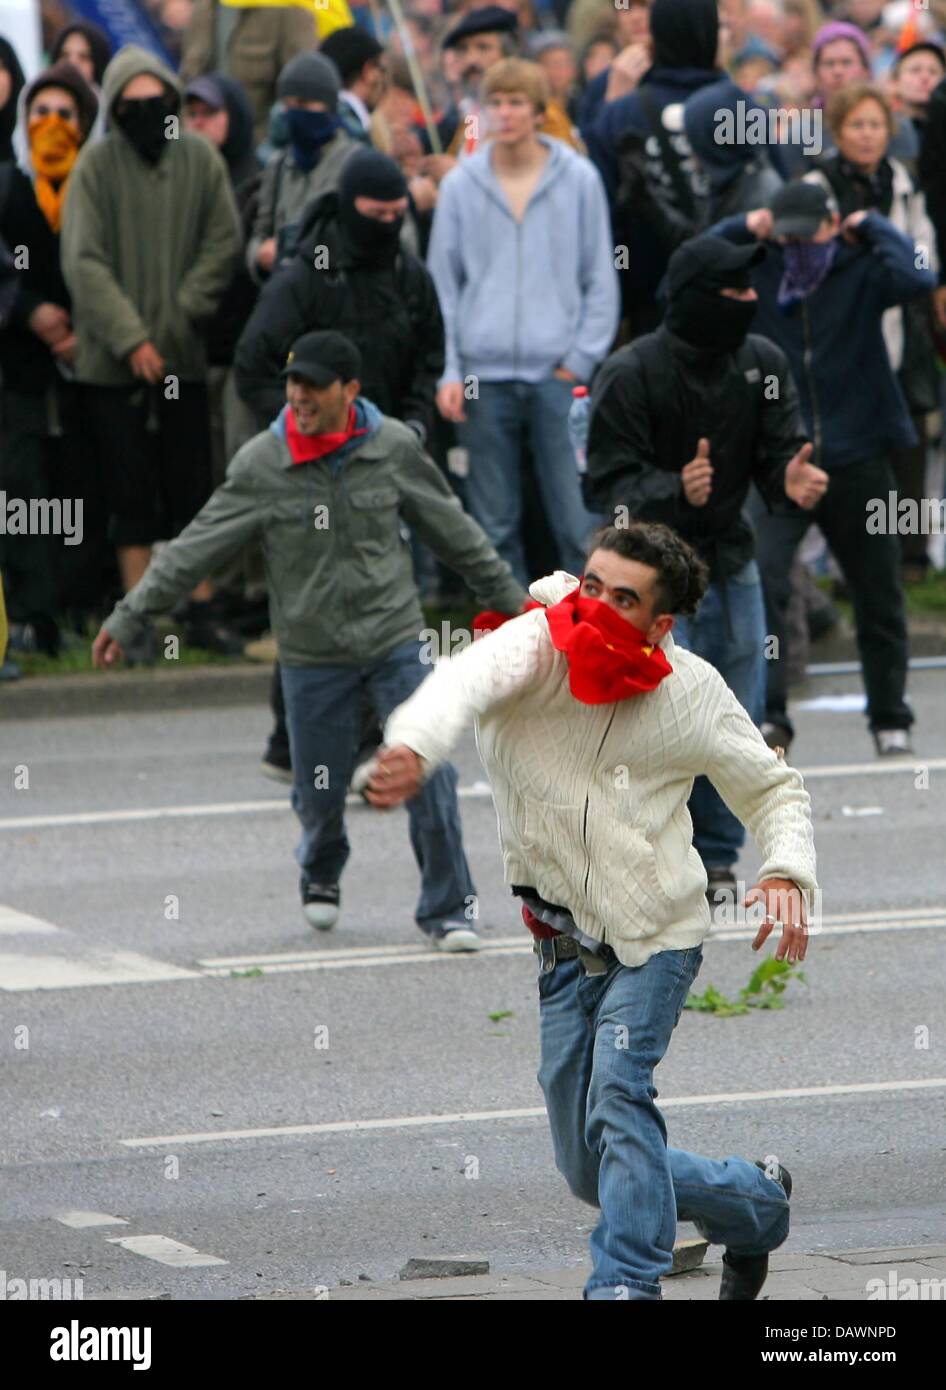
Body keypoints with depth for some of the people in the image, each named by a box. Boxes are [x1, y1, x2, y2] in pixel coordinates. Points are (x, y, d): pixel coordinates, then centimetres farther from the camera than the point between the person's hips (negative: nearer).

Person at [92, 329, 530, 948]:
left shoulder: (394, 447, -4)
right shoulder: (261, 465, -8)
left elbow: (453, 530, 9)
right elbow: (195, 548, -4)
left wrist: (509, 597, 16)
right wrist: (128, 618, -6)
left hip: (396, 640, 0)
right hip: (312, 653, 0)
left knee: (429, 774, -10)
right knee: (320, 793, 5)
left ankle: (448, 908, 6)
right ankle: (322, 875, 39)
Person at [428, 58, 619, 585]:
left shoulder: (579, 180, 4)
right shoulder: (461, 185, 7)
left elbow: (601, 279, 7)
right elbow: (442, 283, 10)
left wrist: (583, 357, -3)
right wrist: (448, 370, 1)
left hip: (557, 371, -1)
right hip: (484, 375, 2)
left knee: (578, 521, -6)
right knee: (495, 524, 5)